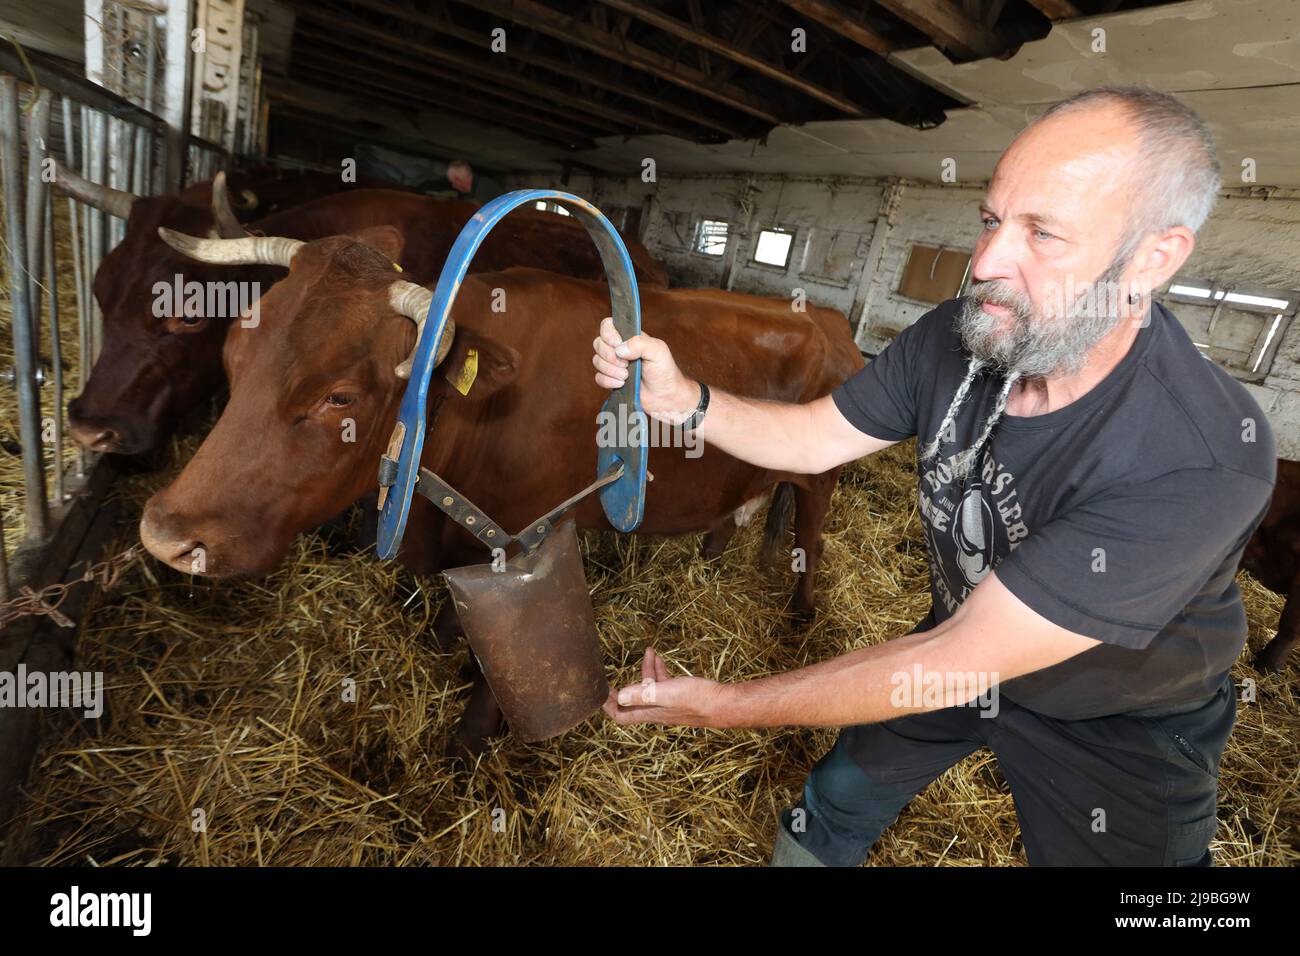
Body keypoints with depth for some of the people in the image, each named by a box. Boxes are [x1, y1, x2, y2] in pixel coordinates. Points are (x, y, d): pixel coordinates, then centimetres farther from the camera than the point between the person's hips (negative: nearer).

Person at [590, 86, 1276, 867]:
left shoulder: (1201, 465, -39)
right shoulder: (956, 340, -22)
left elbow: (958, 661, -38)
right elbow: (816, 438, -9)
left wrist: (725, 705, -33)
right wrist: (681, 399, -27)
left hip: (1117, 732, -4)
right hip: (963, 641, 5)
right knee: (831, 811, 20)